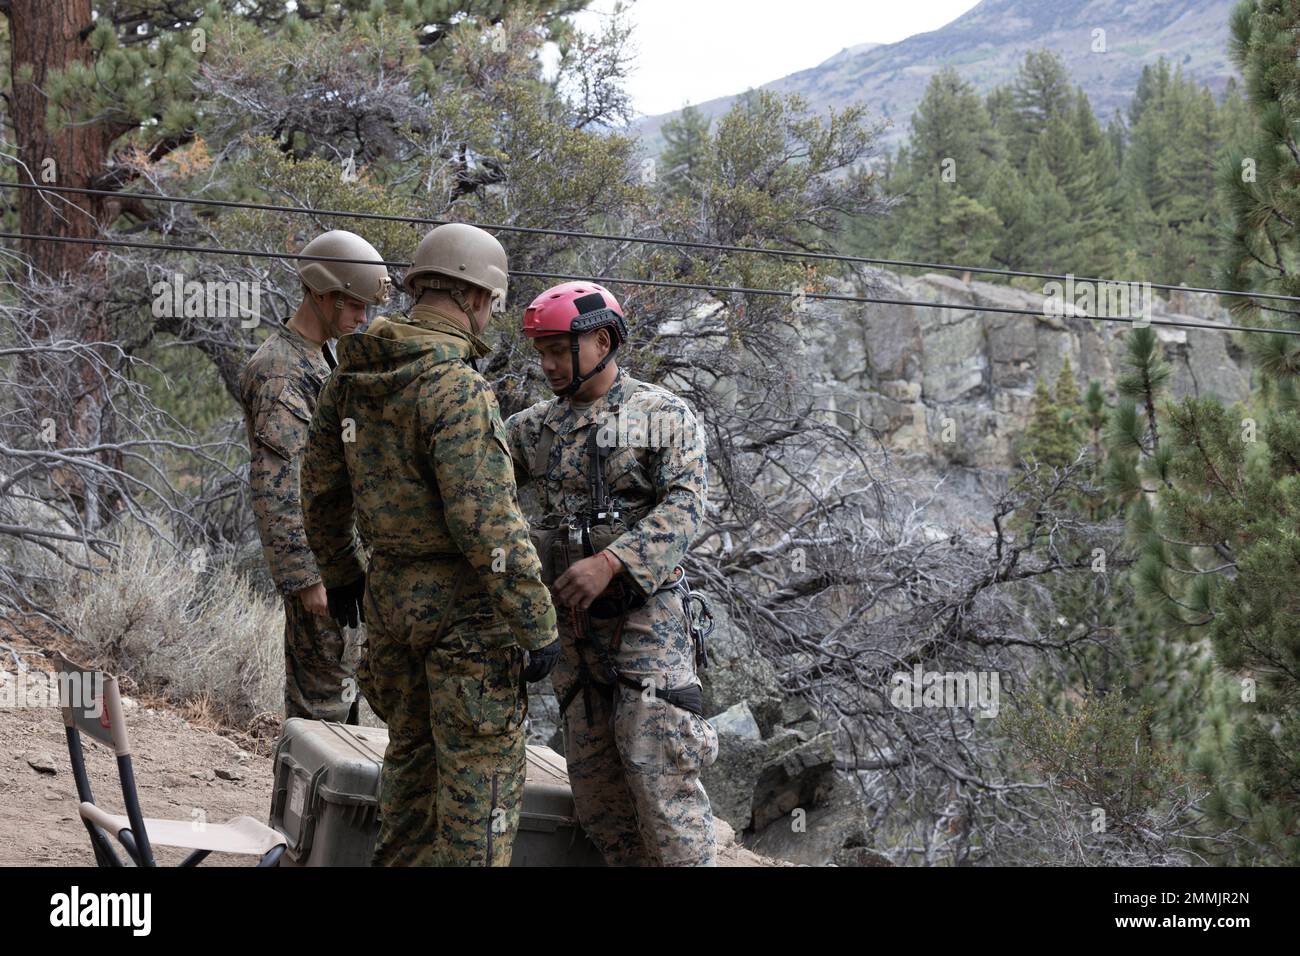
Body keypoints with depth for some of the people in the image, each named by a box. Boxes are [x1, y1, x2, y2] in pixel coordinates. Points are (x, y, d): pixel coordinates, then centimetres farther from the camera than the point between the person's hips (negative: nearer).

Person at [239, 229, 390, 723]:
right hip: (316, 556, -10)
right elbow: (274, 488, -23)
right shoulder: (279, 372, -17)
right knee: (325, 684, -7)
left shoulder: (320, 358, 16)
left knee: (343, 670, 16)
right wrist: (306, 578, -26)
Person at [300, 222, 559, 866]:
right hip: (462, 603, -8)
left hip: (389, 593, 8)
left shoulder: (353, 377, 4)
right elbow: (488, 524, -24)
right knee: (480, 769, 0)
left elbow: (321, 486, 14)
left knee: (411, 748, 22)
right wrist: (536, 624, -19)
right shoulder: (457, 388, -21)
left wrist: (339, 573, 28)